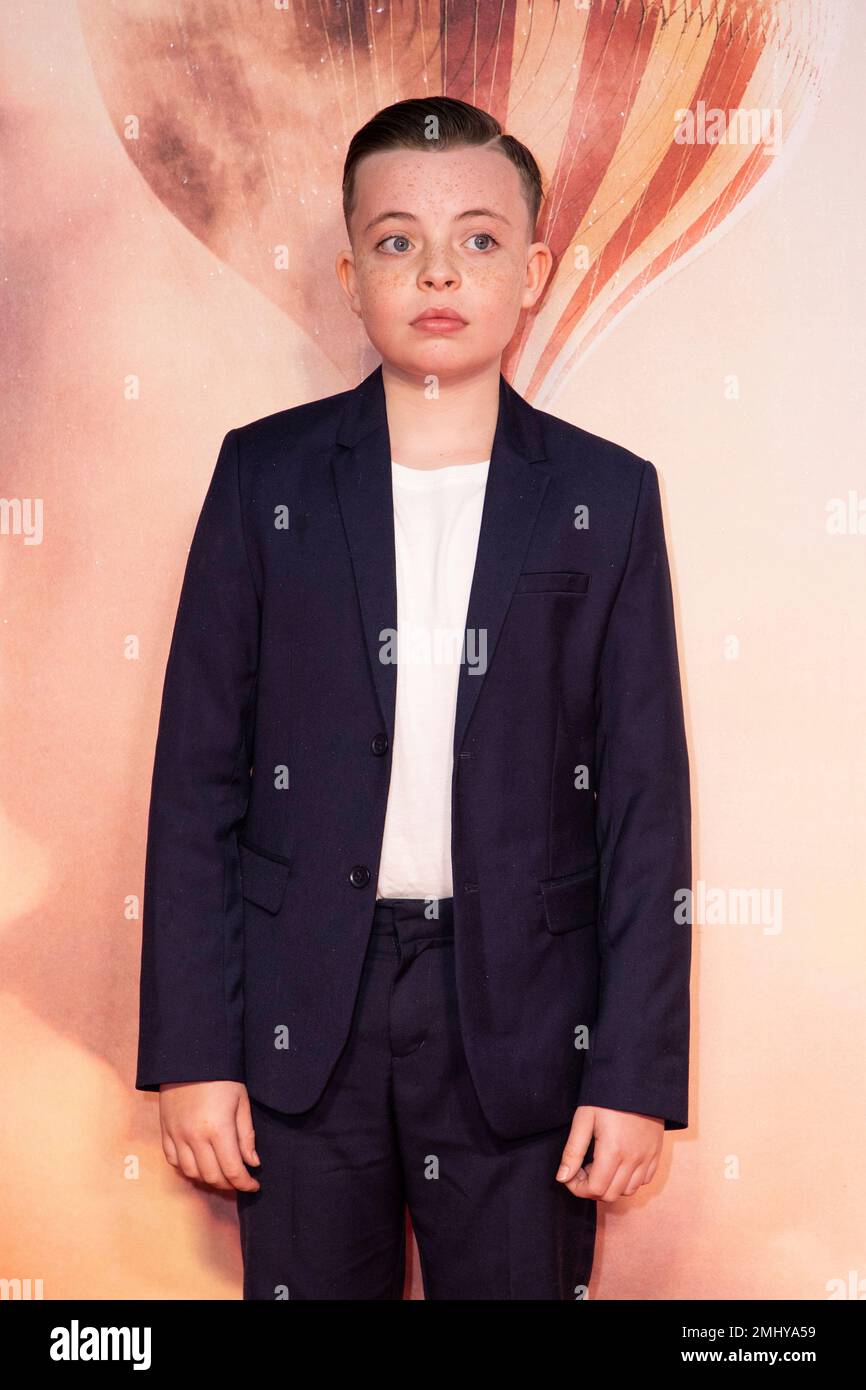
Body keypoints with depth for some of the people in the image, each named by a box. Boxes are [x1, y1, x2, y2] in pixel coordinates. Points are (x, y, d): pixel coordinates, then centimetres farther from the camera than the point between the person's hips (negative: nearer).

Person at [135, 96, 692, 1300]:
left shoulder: (607, 496, 0)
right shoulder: (268, 476, 1)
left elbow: (645, 796, 0)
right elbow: (197, 773, 1)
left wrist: (637, 1069, -4)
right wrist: (189, 1050, -3)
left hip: (521, 1022, 0)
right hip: (299, 1020, 1)